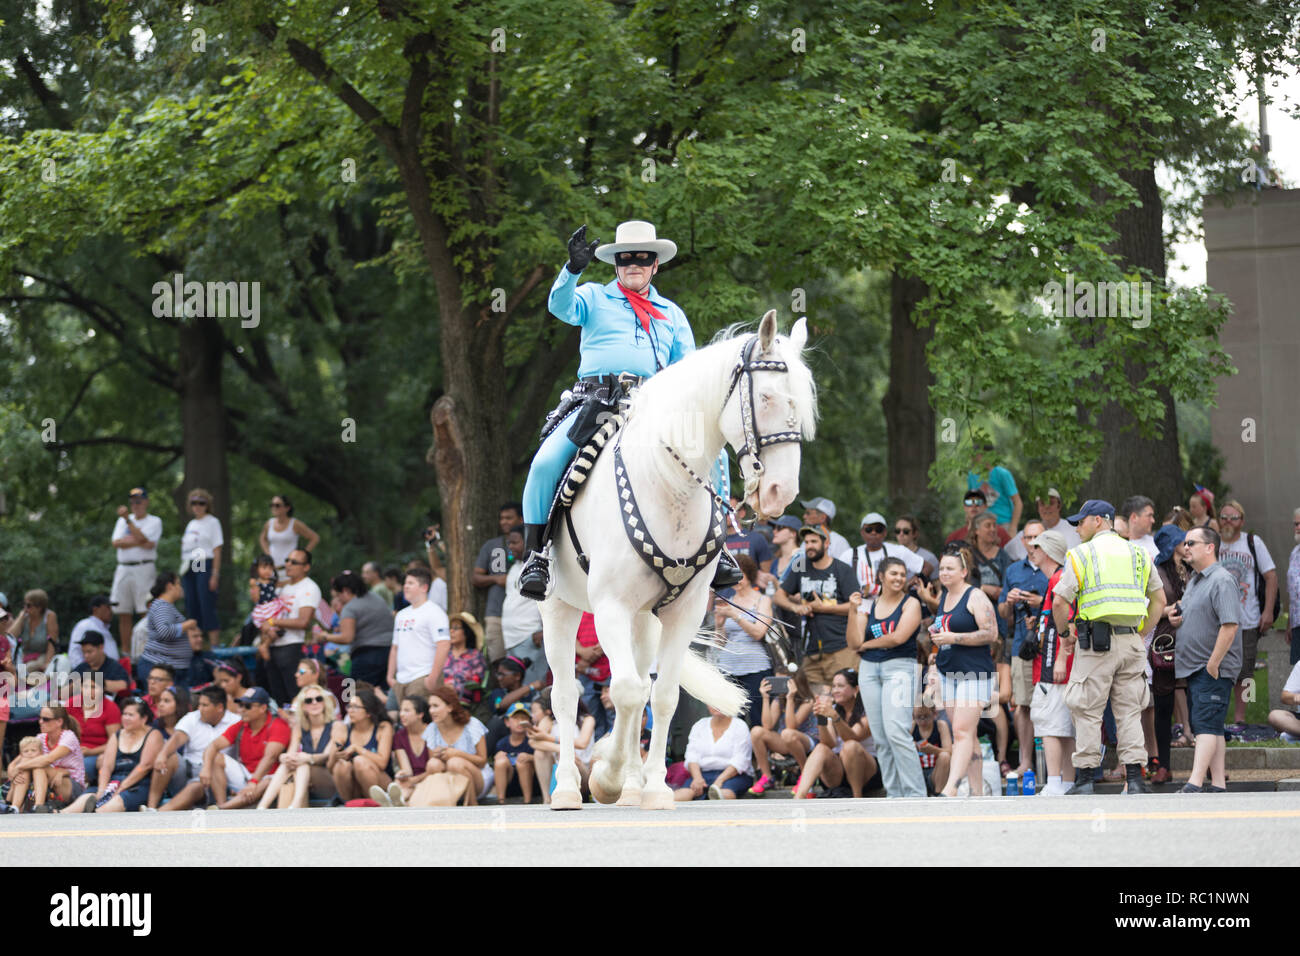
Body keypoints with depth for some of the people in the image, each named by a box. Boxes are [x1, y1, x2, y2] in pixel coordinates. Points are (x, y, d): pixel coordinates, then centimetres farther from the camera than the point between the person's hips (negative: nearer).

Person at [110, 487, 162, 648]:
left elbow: (141, 538, -13)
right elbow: (116, 543, 3)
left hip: (144, 569, -5)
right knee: (123, 615, 4)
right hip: (123, 569, 5)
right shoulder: (123, 521, 19)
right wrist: (139, 543, -8)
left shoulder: (154, 522, 4)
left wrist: (127, 519, -13)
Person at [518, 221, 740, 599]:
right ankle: (536, 556, -14)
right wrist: (573, 269, -24)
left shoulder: (672, 314, 24)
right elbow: (561, 306, -5)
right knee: (546, 463, -25)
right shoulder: (594, 299, 16)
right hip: (593, 404, -2)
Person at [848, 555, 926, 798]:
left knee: (896, 732, -18)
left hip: (899, 668, -5)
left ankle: (915, 793, -15)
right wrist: (854, 611, -3)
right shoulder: (868, 606, 14)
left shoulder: (911, 604, 1)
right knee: (880, 738, 4)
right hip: (869, 670, 6)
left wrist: (866, 644, 0)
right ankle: (894, 794, 9)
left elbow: (898, 637, -12)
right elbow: (854, 644, 7)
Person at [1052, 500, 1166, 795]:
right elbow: (1159, 601, 14)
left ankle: (1084, 778, -1)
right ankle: (1134, 778, 1)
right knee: (1129, 711, 7)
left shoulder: (1082, 554, -1)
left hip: (1096, 640, -4)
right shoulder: (1138, 554, 13)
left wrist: (1064, 632, 7)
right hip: (1131, 642, 4)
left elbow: (1060, 601, -8)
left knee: (1087, 711, 1)